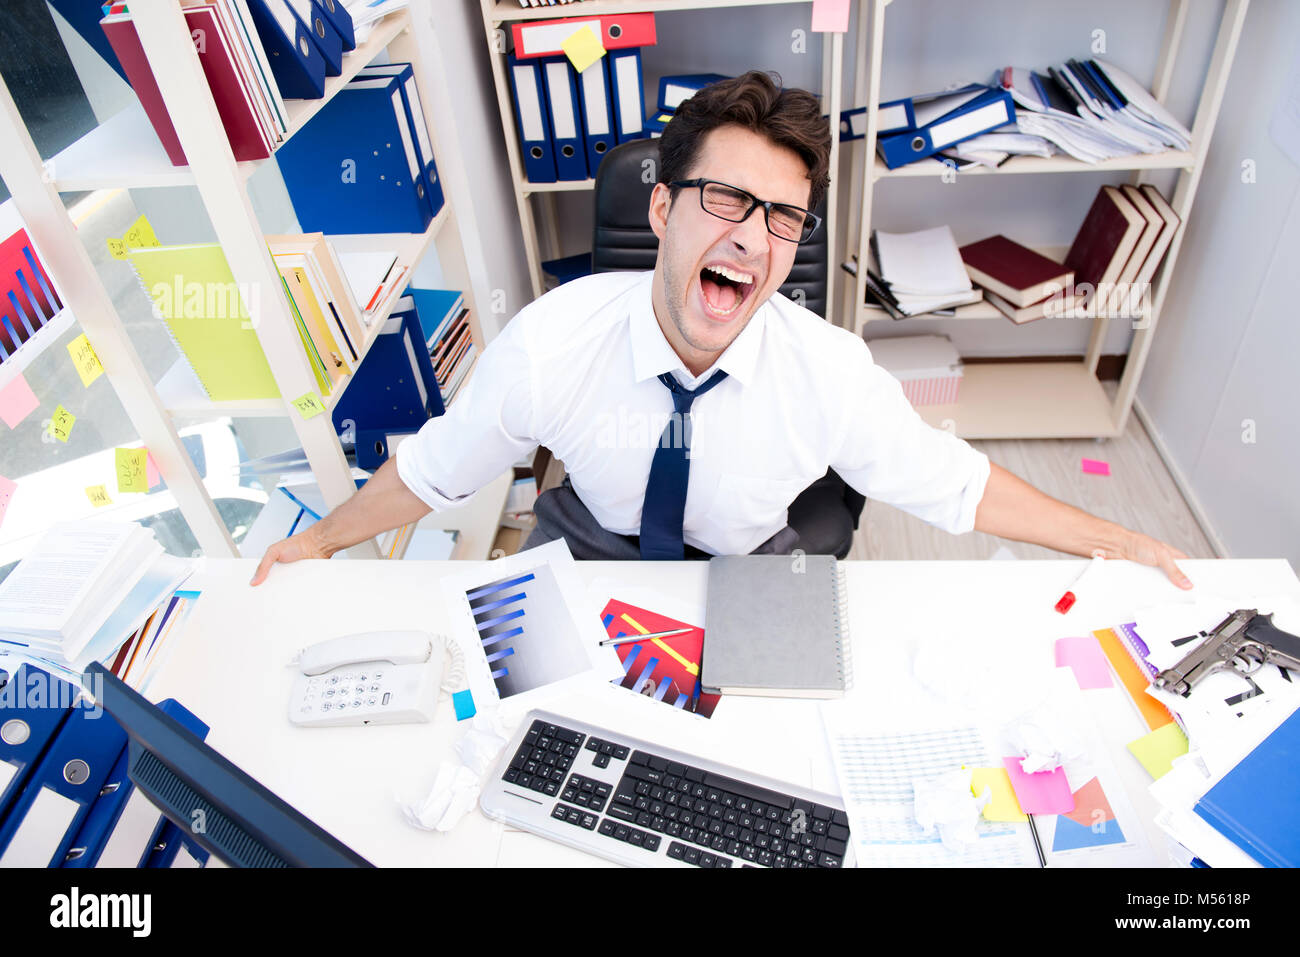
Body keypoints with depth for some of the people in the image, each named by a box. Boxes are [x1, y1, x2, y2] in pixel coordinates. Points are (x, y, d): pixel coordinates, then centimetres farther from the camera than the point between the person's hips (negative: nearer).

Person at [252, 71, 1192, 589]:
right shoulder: (549, 344, -26)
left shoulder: (831, 370, -24)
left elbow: (949, 483, -7)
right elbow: (435, 467, -8)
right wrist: (322, 540, 4)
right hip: (586, 553, 1)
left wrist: (1110, 539, -2)